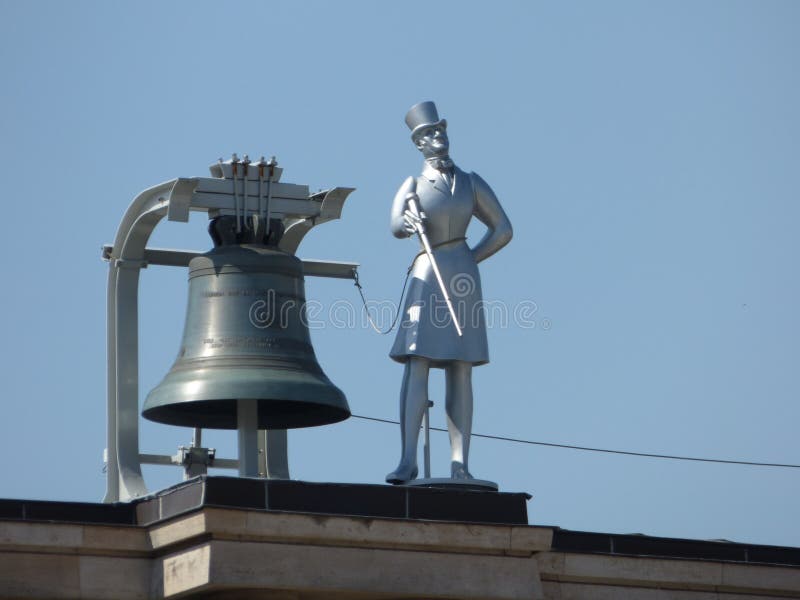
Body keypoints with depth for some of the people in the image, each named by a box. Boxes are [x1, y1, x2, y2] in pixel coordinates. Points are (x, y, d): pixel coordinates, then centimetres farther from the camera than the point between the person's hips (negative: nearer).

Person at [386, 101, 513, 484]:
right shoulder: (413, 186, 8)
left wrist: (469, 261, 7)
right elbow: (396, 226, -9)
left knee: (460, 372, -1)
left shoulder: (471, 183, 13)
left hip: (463, 279, 2)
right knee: (417, 365, -13)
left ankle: (459, 465, -6)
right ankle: (408, 461, -19)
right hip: (427, 280, -2)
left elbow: (502, 230, 16)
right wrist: (408, 223, -32)